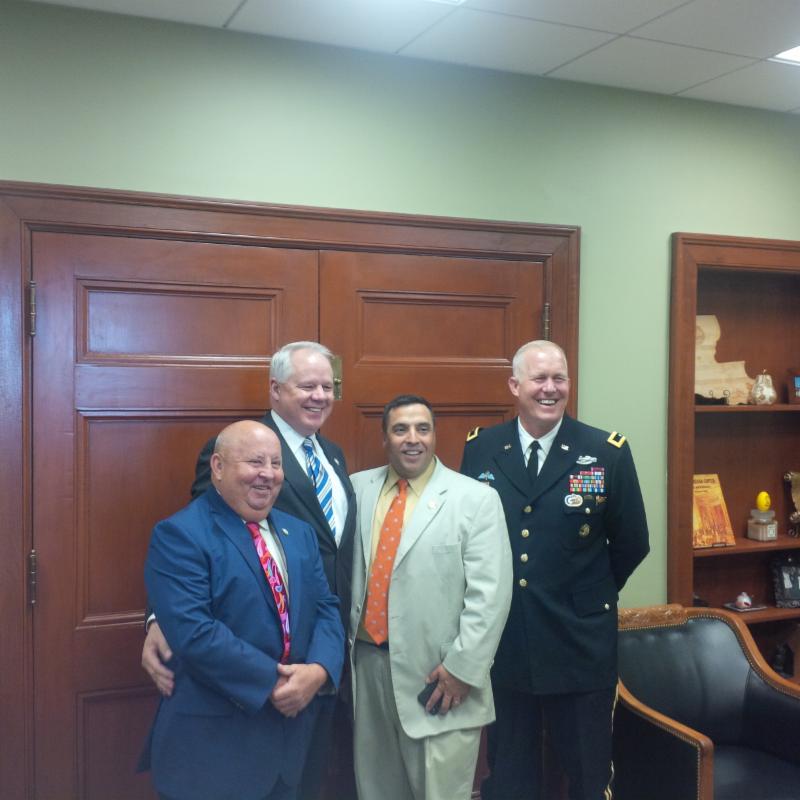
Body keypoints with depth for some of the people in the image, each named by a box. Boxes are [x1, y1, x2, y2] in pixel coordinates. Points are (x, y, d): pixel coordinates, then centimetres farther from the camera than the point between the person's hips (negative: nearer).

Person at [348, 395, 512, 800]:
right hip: (367, 662, 4)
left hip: (436, 672, -4)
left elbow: (489, 594, -10)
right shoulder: (357, 489, 7)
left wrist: (462, 667, -14)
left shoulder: (476, 499, -6)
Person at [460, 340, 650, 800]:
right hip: (500, 642, 2)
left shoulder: (609, 453, -7)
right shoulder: (480, 448, -1)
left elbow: (632, 544, 1)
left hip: (580, 644, -1)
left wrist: (591, 595, 7)